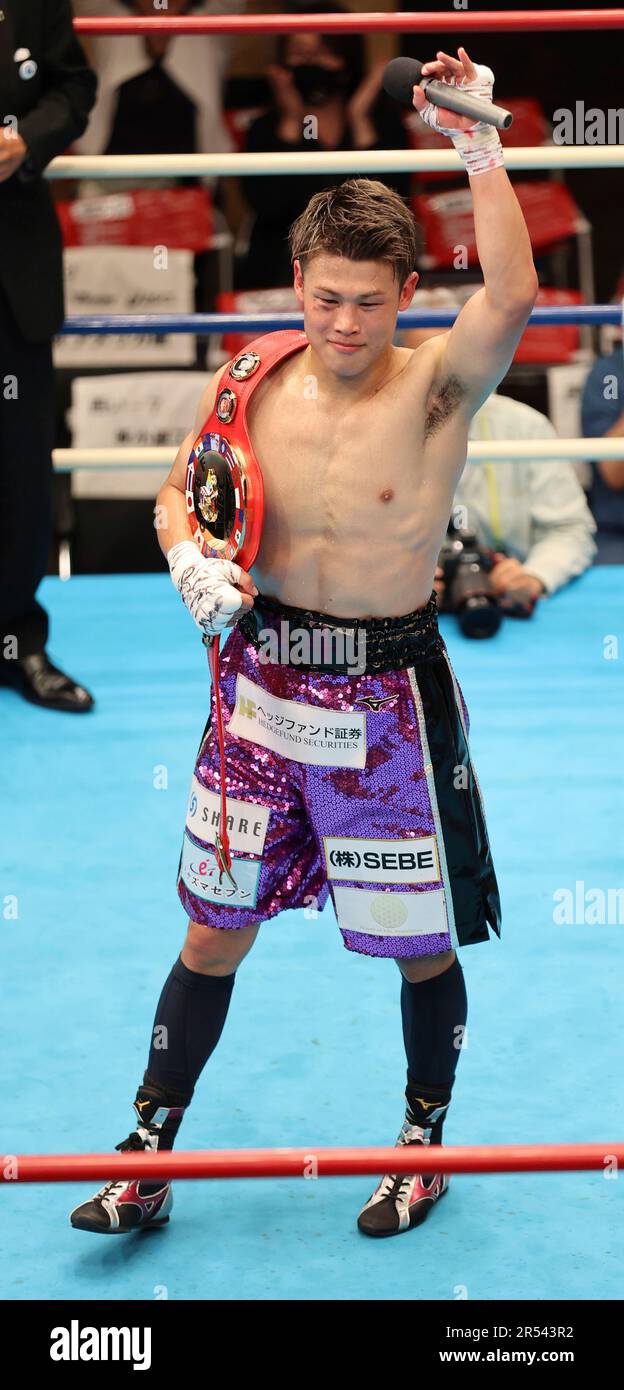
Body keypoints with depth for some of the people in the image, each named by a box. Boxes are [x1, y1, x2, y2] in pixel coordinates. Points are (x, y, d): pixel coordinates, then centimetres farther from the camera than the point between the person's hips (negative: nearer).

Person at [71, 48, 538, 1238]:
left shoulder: (435, 388, -13)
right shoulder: (251, 384, -3)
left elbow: (509, 298, -33)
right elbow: (177, 495, 11)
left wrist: (481, 152, -38)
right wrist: (191, 561, -10)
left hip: (389, 701, -3)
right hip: (262, 685, 3)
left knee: (423, 946, 10)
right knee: (214, 933, 11)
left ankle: (425, 1145, 35)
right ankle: (148, 1158, 25)